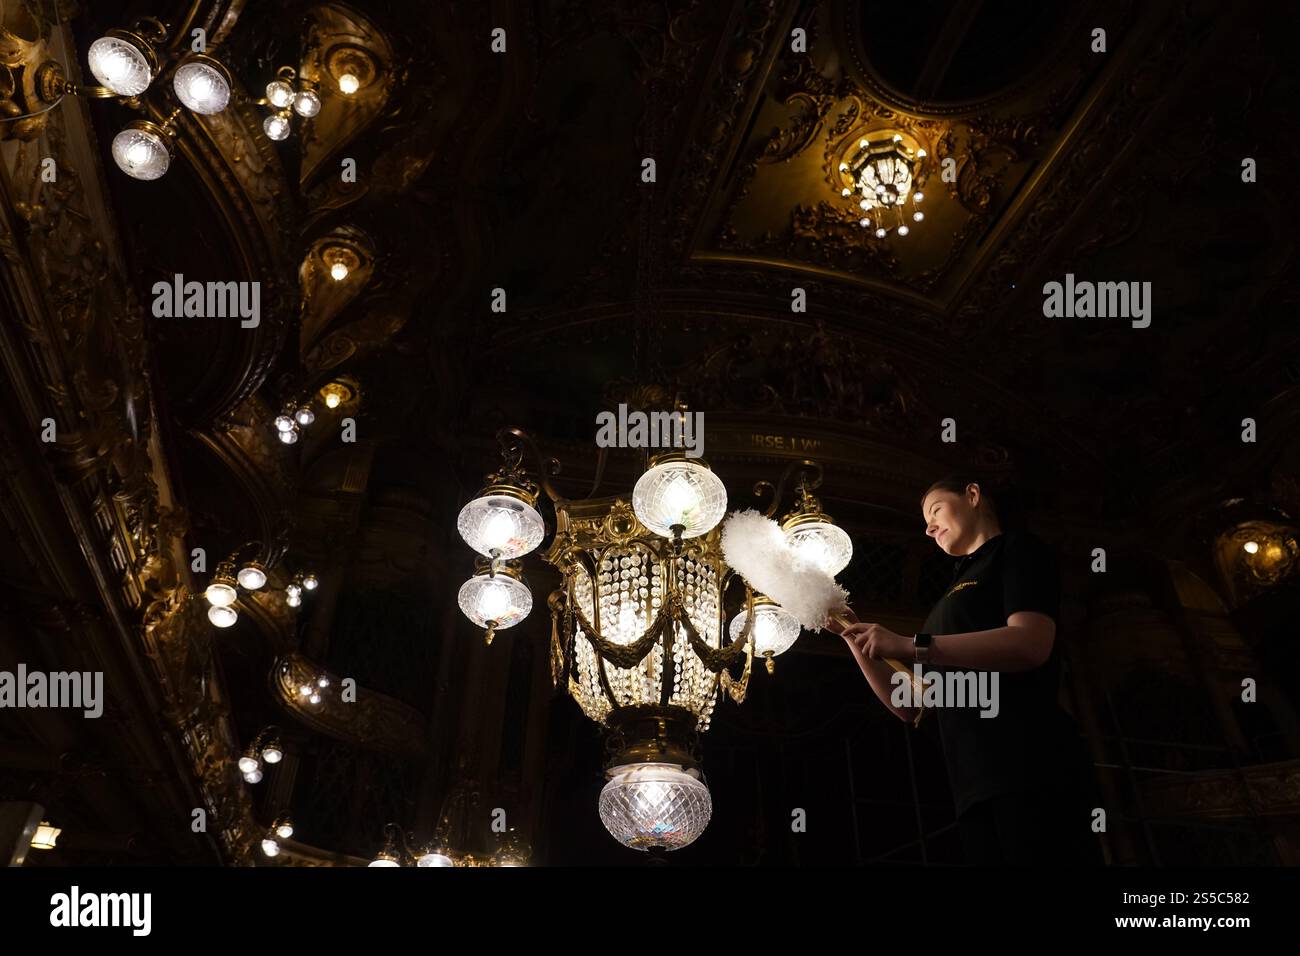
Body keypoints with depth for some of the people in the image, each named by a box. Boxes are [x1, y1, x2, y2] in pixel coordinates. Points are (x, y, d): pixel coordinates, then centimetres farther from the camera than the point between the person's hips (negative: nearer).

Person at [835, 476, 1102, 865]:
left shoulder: (1016, 549, 7)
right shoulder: (955, 594, 29)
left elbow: (1030, 644, -15)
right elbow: (907, 706, 24)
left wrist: (909, 645, -16)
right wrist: (854, 636, 15)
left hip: (1028, 765, -8)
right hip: (975, 784, 8)